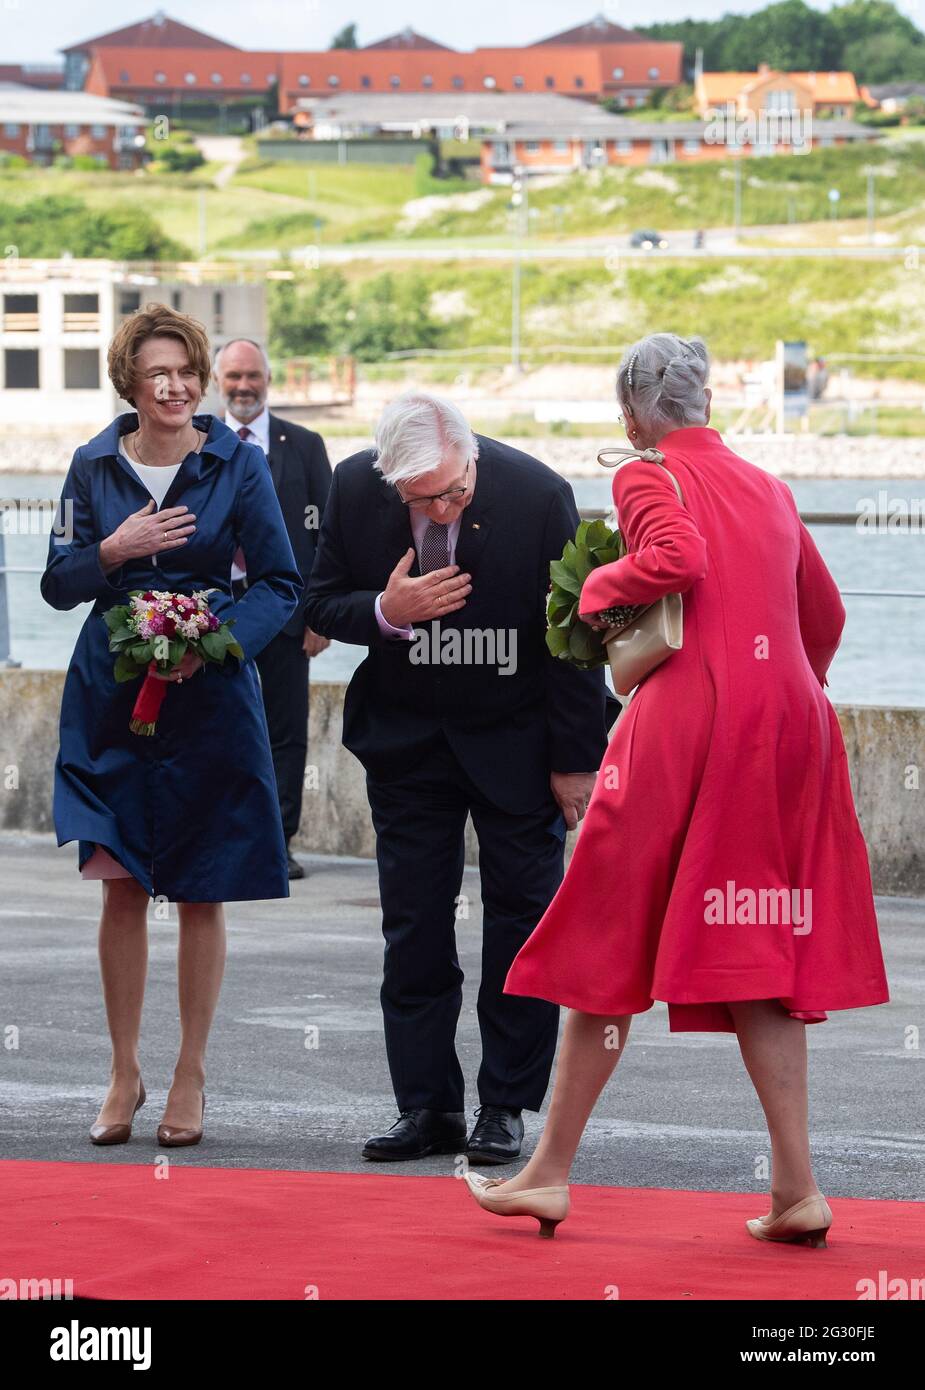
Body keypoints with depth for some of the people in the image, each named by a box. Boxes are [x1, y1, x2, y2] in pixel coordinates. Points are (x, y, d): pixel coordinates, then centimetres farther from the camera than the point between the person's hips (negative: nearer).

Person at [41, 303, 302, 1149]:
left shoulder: (238, 464, -3)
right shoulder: (95, 467, 3)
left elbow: (280, 585, -2)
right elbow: (58, 585, 6)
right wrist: (112, 551, -14)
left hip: (209, 693, -1)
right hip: (111, 695, 1)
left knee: (201, 894, 4)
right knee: (121, 885, 0)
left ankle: (190, 1078, 14)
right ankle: (125, 1074, 11)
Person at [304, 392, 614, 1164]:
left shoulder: (538, 494, -21)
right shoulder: (355, 489, -14)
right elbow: (322, 606, -1)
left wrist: (576, 760, -9)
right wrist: (387, 611, -24)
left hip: (514, 742, -2)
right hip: (406, 739, 2)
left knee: (522, 920, -2)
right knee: (414, 928, 2)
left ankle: (505, 1107, 4)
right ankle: (427, 1106, 6)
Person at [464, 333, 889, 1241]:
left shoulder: (647, 478, 0)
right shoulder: (767, 489, 19)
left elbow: (677, 558, -20)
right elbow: (824, 614, 26)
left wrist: (600, 588, -3)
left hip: (688, 715, -6)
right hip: (790, 718, 6)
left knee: (613, 938, 3)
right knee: (752, 952, 8)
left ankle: (551, 1172, 8)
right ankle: (795, 1187, -1)